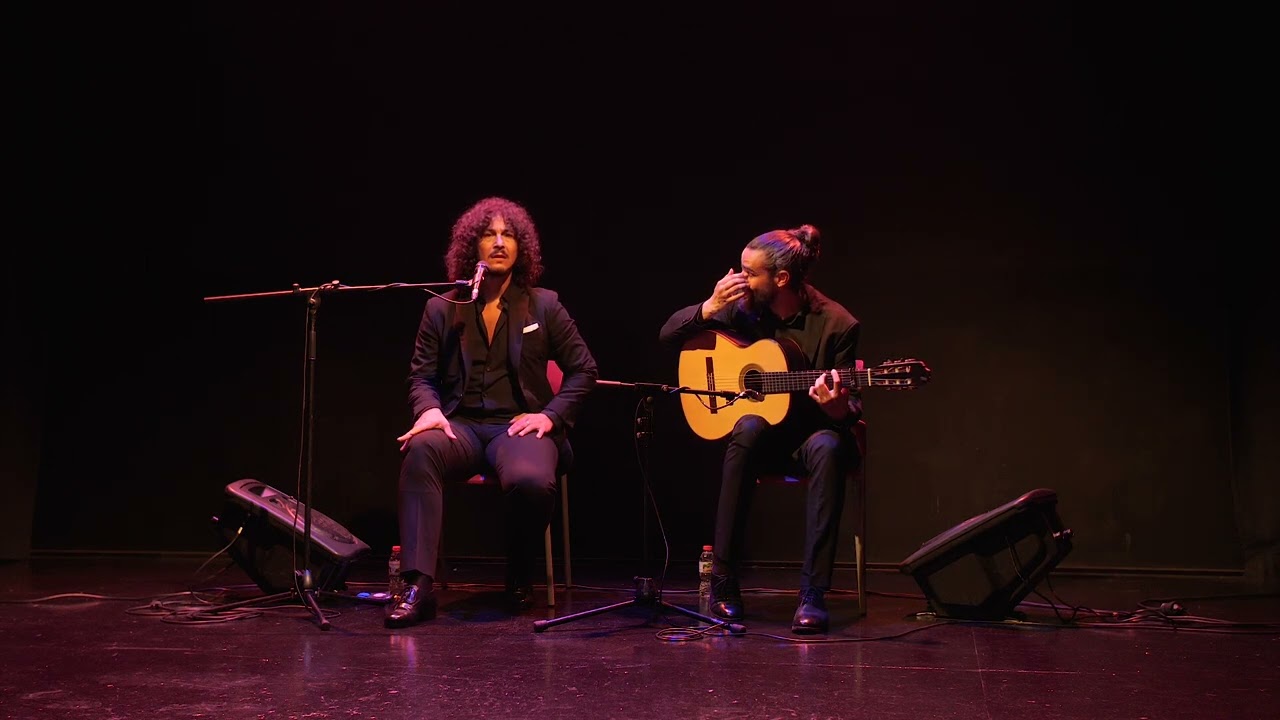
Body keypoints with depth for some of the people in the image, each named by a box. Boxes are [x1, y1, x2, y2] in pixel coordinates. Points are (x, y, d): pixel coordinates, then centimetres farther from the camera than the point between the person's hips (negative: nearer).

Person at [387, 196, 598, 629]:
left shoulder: (544, 305, 12)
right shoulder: (443, 308, 13)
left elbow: (583, 369, 11)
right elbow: (421, 375, 11)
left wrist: (552, 415, -4)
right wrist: (429, 410, -12)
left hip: (519, 426, -1)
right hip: (461, 426, 1)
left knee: (531, 480, -37)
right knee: (420, 451, -36)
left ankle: (520, 579, -6)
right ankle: (418, 586, -35)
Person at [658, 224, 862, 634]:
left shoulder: (837, 324, -11)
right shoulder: (743, 308, -3)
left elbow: (851, 409, -6)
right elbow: (668, 335, 4)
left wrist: (839, 408, -31)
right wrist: (710, 307, -15)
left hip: (812, 434, -2)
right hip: (761, 437, 2)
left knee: (828, 447, -37)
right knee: (750, 428, -34)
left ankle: (813, 596, -34)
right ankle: (723, 582, -29)